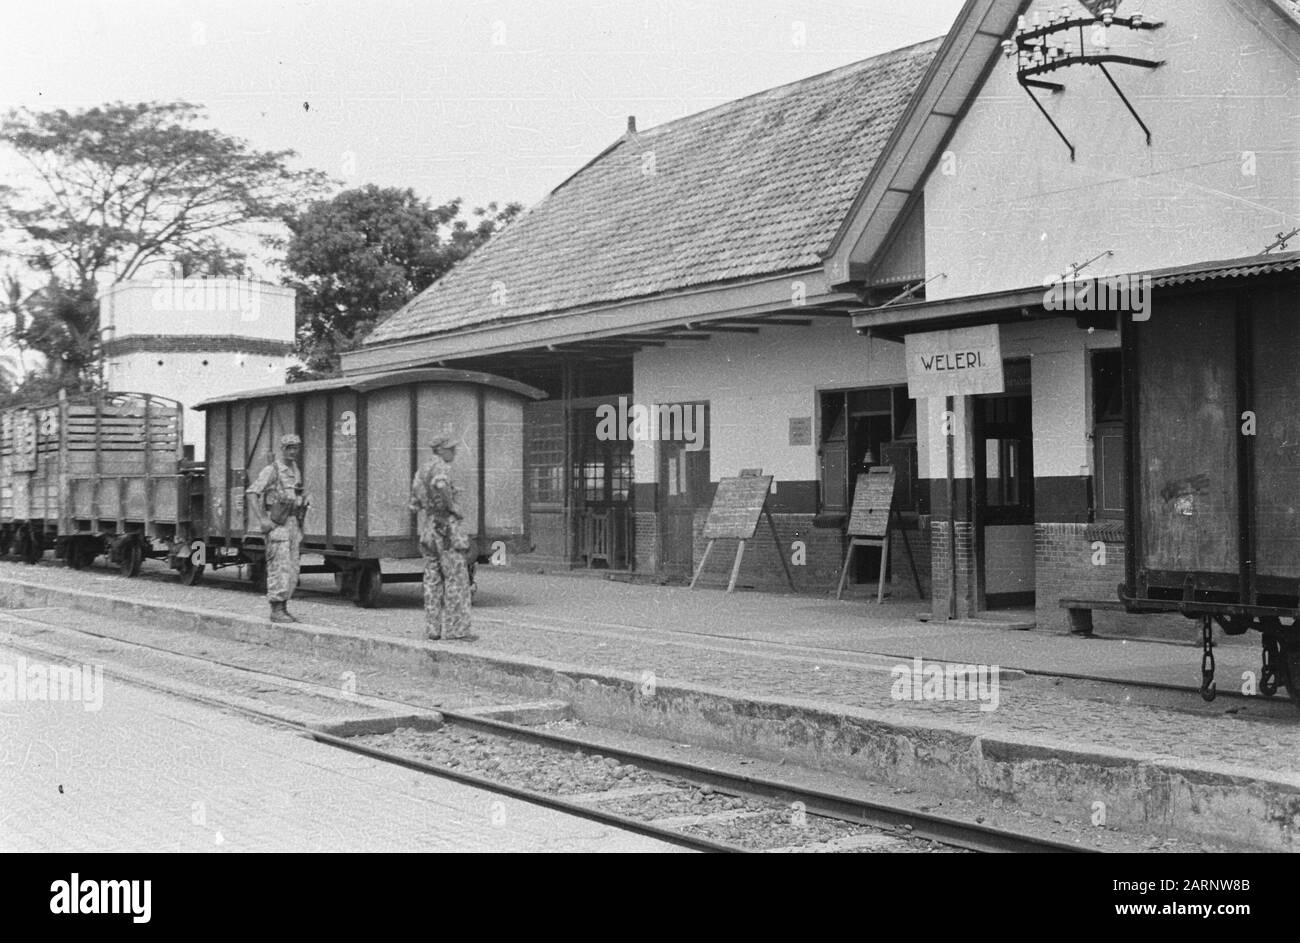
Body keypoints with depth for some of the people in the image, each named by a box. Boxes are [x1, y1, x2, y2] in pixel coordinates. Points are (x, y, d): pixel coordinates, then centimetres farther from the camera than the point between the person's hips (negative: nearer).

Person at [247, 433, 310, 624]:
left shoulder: (296, 471, 15)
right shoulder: (271, 471, -7)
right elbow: (253, 493, -14)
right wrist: (262, 520, -20)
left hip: (293, 523, 7)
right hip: (276, 524, -7)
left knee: (292, 570, 7)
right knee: (280, 567, -11)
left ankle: (283, 609, 13)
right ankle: (276, 610, -8)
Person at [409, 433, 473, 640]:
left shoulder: (422, 470, 16)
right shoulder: (441, 467, -12)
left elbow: (414, 504, 21)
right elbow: (440, 485, -37)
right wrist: (452, 506, -23)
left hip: (428, 529, 9)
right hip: (447, 528, -9)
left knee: (433, 579, 10)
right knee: (456, 578, -5)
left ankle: (433, 628, 11)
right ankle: (455, 629, -7)